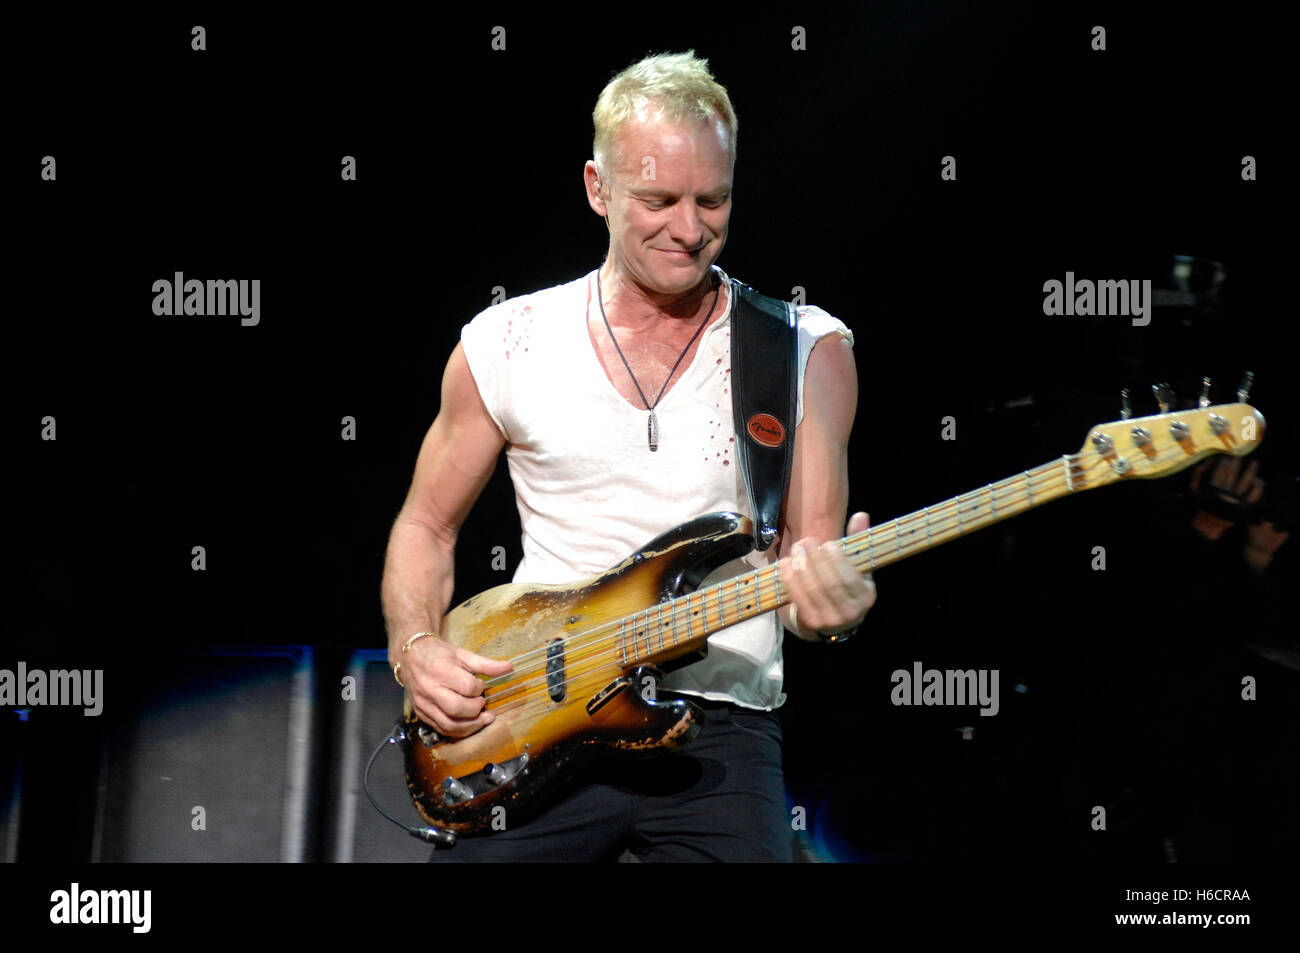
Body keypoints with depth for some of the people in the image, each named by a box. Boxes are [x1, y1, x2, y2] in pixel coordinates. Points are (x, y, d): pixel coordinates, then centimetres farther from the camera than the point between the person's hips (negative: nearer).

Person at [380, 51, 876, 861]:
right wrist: (417, 650, -2)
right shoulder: (508, 343, 6)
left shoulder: (804, 351, 2)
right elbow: (427, 527, 15)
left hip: (717, 729, -1)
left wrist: (827, 599, -27)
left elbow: (810, 556, -4)